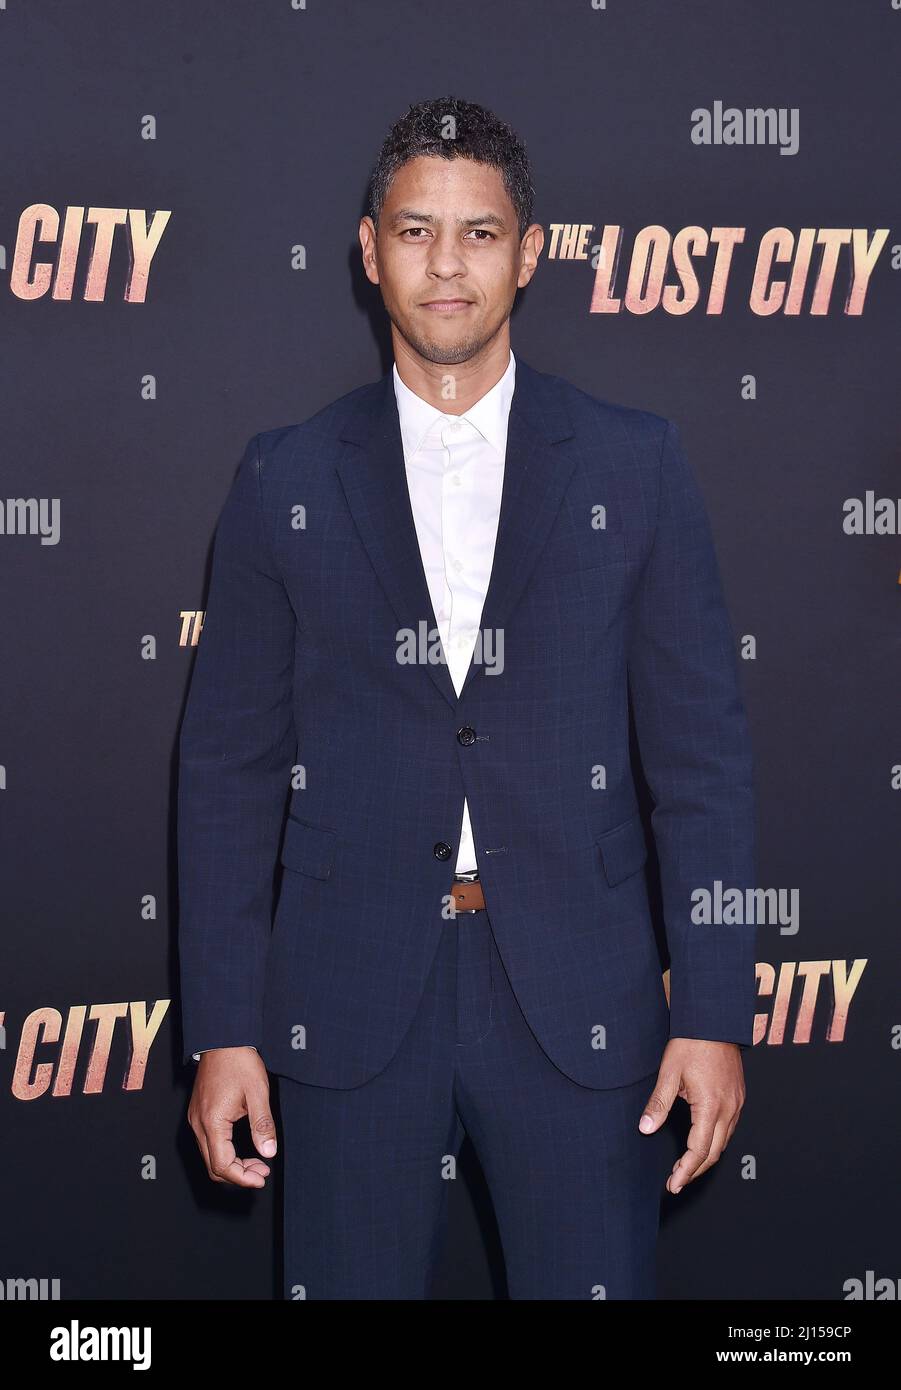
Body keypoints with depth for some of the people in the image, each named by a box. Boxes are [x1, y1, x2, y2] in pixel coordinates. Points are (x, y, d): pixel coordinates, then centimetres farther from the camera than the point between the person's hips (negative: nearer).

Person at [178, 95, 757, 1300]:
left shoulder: (634, 465, 3)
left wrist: (714, 1012, -3)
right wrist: (221, 1029, 0)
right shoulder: (285, 480, 4)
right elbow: (228, 764, 4)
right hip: (349, 1003, 1)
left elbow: (702, 750, 2)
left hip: (579, 1010, 0)